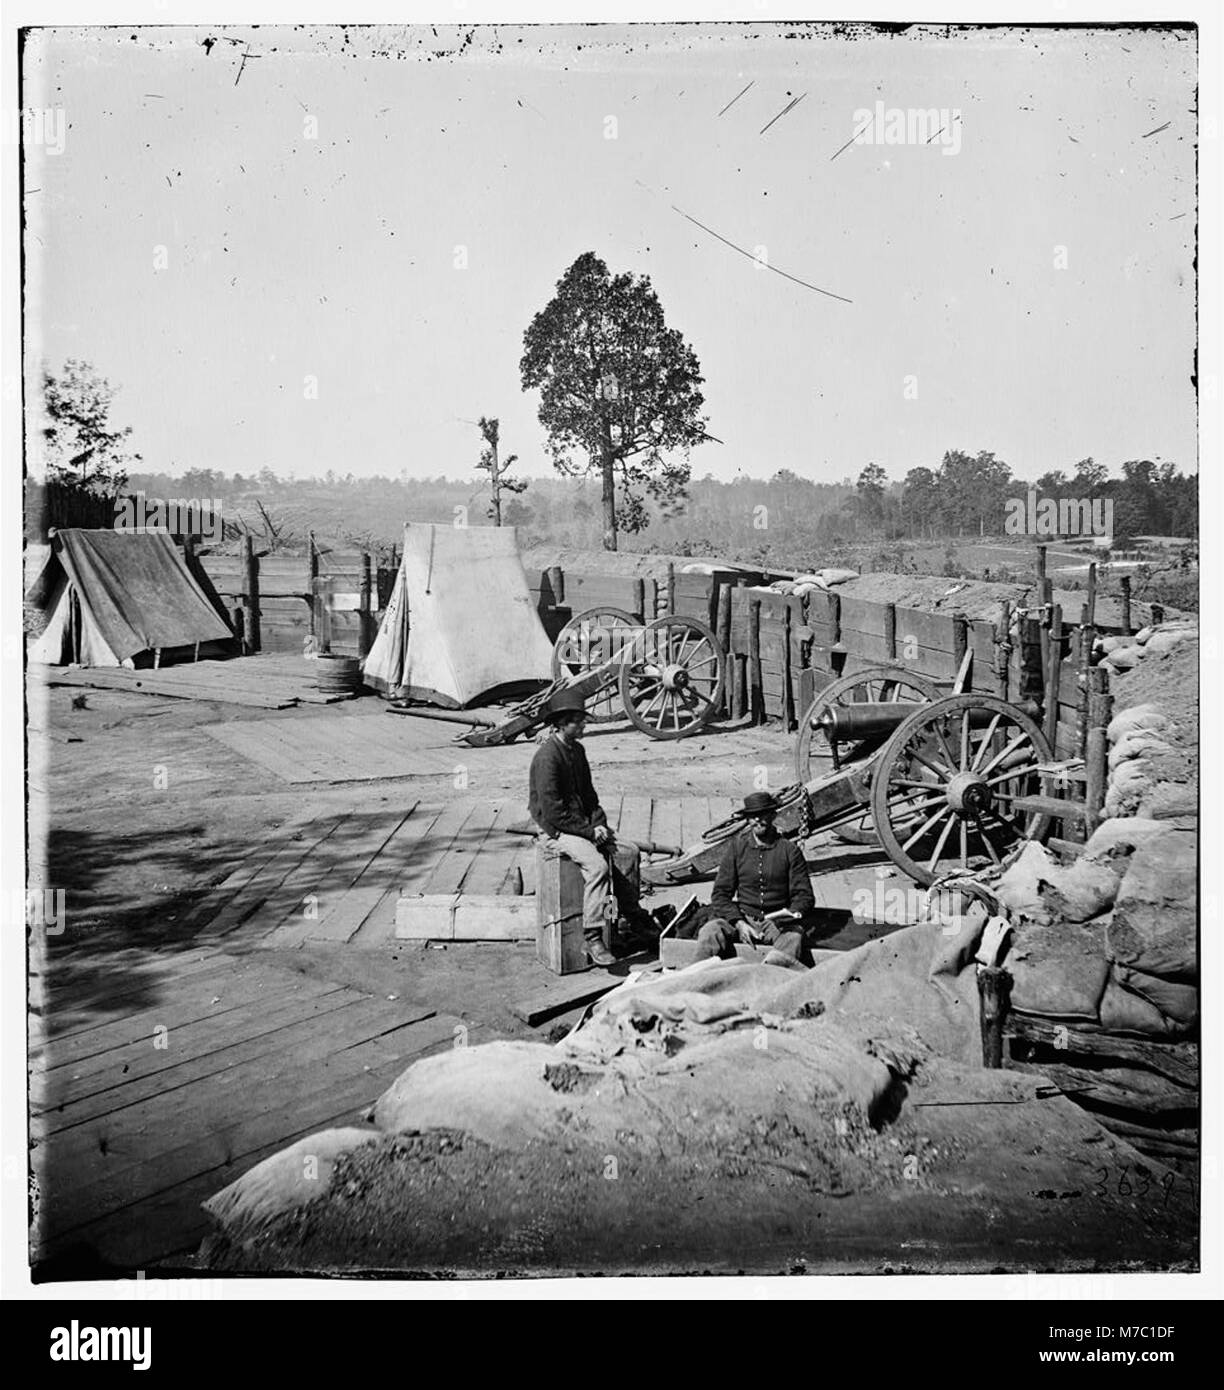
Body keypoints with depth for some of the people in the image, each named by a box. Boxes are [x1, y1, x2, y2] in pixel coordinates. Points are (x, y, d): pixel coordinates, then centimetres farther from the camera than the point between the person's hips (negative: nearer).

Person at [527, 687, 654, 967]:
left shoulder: (577, 750, 10)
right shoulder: (547, 756, -19)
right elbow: (553, 812, -22)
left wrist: (599, 824, 2)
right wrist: (589, 830, -18)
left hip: (582, 826, 9)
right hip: (555, 832, -9)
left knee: (629, 851, 1)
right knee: (598, 865, -29)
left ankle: (632, 918, 16)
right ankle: (592, 939, -26)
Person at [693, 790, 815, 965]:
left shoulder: (789, 850, 6)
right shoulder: (736, 846, 9)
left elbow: (804, 895, 8)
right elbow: (721, 893, 7)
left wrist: (793, 913, -14)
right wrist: (738, 923, -9)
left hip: (778, 921, -1)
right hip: (741, 918, 1)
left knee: (792, 938, -37)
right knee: (708, 935, -29)